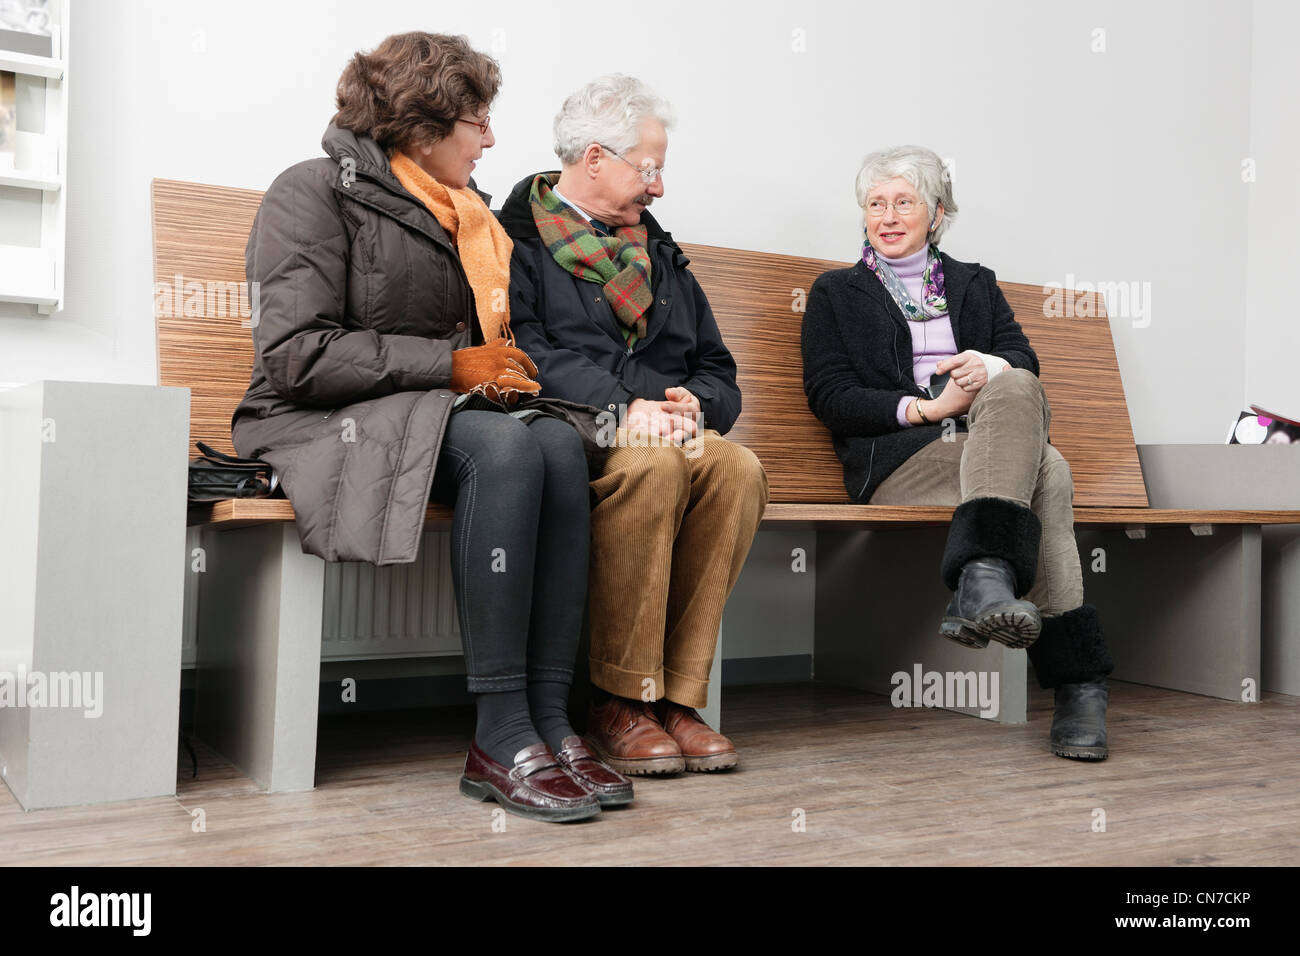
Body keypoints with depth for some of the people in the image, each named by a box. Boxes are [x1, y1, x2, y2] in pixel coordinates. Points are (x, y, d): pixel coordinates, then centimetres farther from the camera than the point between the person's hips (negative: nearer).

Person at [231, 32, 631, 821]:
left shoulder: (463, 210, 18)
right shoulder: (318, 192, -5)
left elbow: (480, 336, 29)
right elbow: (296, 355, -16)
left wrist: (502, 365, 4)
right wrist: (452, 364, -15)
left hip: (435, 407, 7)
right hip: (326, 423, -6)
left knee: (558, 442, -25)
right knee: (503, 445, -34)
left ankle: (549, 719, -28)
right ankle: (501, 737, -31)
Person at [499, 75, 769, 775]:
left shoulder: (661, 256, 27)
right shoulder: (514, 237, 9)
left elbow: (718, 373, 20)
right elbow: (522, 352, -9)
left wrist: (692, 404, -4)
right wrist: (621, 408, -20)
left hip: (664, 427, 5)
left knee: (736, 466, -27)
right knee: (652, 463, -36)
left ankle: (677, 695, -22)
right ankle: (618, 700, -24)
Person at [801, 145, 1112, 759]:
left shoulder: (975, 284, 29)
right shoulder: (836, 292, 19)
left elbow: (1023, 358, 13)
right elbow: (829, 396, 5)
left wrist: (991, 368, -14)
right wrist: (925, 407, -10)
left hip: (990, 441, 3)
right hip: (895, 459, -3)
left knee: (1013, 389, -35)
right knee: (1046, 474, -32)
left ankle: (983, 579, -47)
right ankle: (1078, 683, -39)